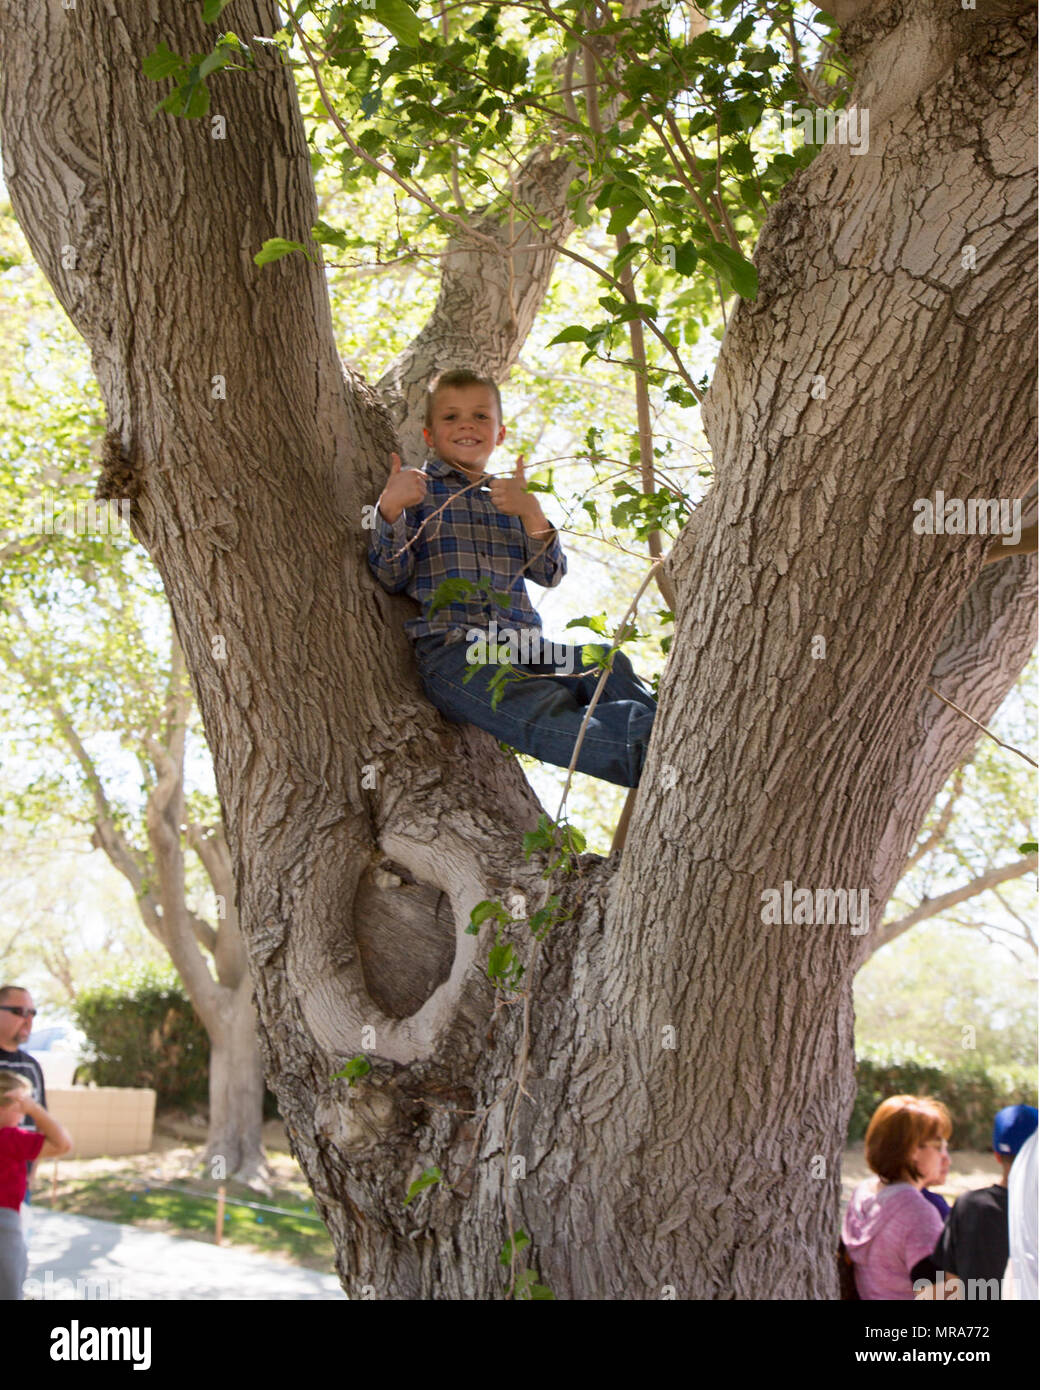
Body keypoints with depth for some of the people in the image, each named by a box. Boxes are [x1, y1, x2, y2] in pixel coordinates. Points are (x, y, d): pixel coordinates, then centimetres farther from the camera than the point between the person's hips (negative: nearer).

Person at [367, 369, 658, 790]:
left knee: (606, 664, -28)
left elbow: (550, 575, 13)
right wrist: (390, 509, -12)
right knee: (548, 715, -35)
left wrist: (529, 511, -4)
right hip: (452, 647, -5)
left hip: (522, 643, 5)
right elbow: (390, 576, 4)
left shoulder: (510, 498, 28)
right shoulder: (415, 490, 15)